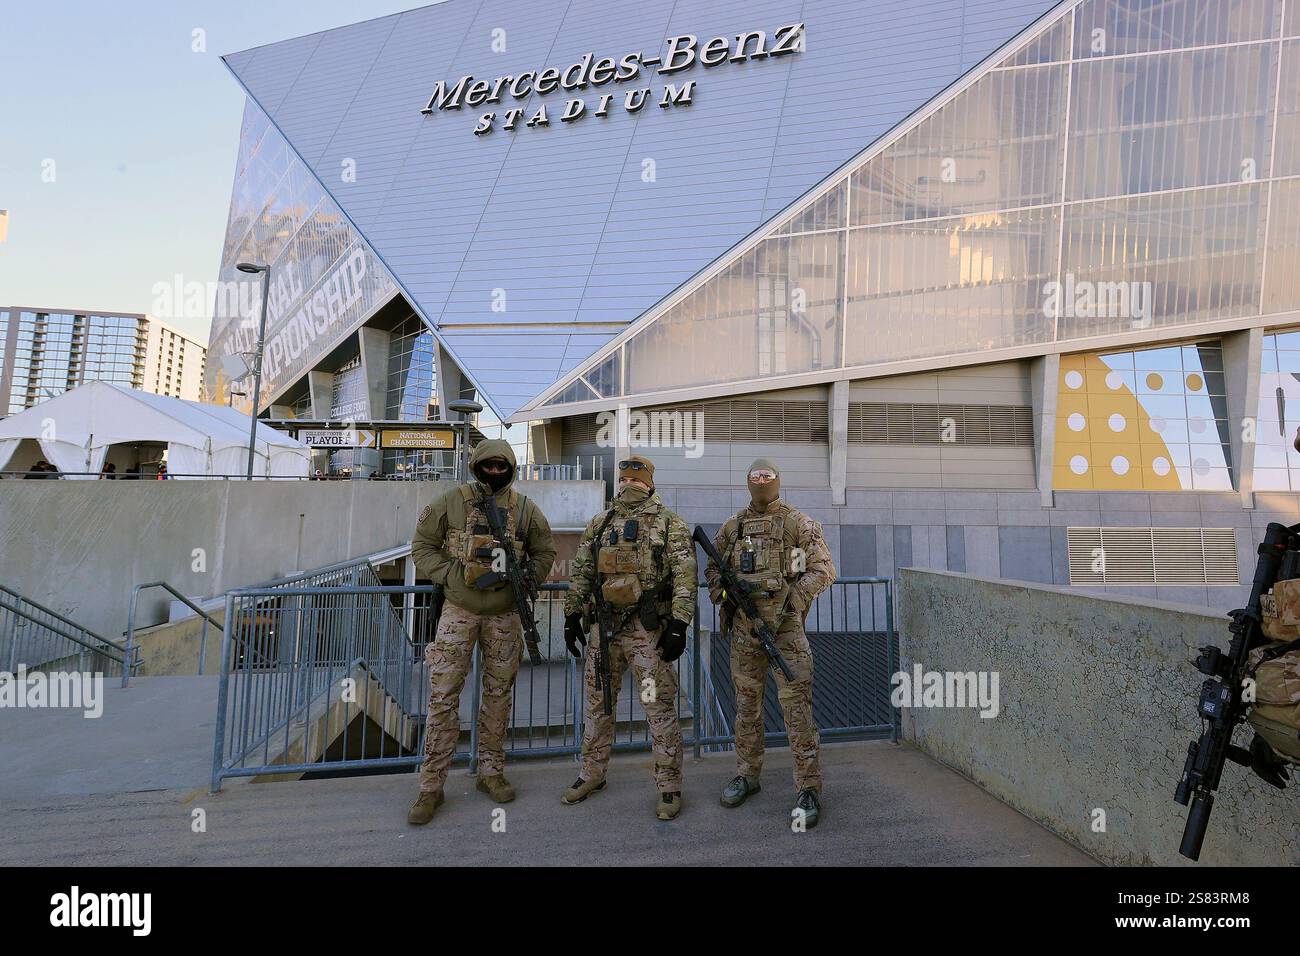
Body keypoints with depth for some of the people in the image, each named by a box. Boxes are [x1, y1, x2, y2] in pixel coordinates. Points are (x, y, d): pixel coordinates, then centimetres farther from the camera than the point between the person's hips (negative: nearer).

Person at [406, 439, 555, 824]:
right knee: (443, 694, 0)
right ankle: (431, 786, 14)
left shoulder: (525, 509, 2)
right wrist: (453, 574, -14)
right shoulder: (450, 502, -4)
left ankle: (491, 771, 29)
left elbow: (544, 553, 11)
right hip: (459, 610, -2)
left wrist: (522, 577, -7)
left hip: (504, 614, 2)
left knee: (498, 694, 12)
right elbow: (421, 547, 0)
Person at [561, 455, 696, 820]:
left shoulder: (670, 525, -2)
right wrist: (572, 615, 9)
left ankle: (669, 784, 17)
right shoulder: (599, 524, 11)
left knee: (659, 706, 2)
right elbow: (580, 572, 14)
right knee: (598, 702, 16)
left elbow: (685, 577, -8)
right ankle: (592, 774, 33)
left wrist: (679, 625, -14)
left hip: (648, 629, -4)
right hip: (604, 626, 5)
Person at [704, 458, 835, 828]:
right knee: (747, 704, 15)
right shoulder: (733, 525, 9)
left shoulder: (798, 522, -2)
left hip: (785, 626, -4)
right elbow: (712, 567, 15)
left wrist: (792, 600, -16)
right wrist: (722, 591, -5)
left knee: (796, 706, -3)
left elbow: (823, 569, -5)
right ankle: (747, 776, 30)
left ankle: (808, 789, 10)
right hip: (743, 627, 4)